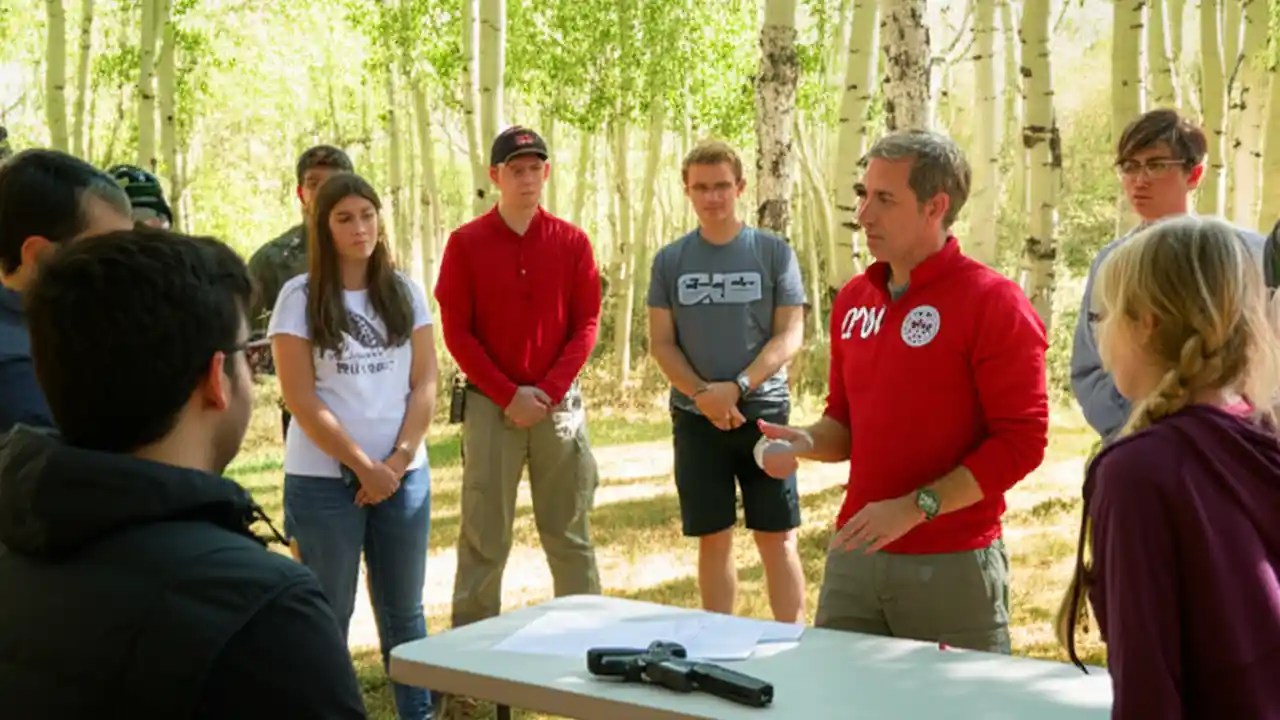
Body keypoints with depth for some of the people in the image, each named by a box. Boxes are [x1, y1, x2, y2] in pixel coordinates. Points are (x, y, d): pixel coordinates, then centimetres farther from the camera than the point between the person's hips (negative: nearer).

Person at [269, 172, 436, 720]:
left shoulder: (405, 293, 7)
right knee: (329, 613, 4)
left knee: (403, 608, 11)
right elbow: (300, 400, -9)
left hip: (404, 475, 3)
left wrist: (398, 459, -8)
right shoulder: (300, 297, -4)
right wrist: (363, 466, -12)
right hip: (325, 480, -3)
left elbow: (424, 384, 4)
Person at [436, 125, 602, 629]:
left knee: (570, 531, 7)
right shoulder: (465, 243, 0)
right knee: (484, 534, 1)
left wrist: (546, 392, -9)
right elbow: (456, 332, -3)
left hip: (560, 403, 2)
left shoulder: (572, 242, 5)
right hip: (489, 404, -1)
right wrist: (508, 396, -10)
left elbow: (586, 324, 3)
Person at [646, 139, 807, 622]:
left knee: (778, 538, 1)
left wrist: (736, 387, -16)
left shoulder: (774, 252, 1)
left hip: (764, 412, -1)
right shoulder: (670, 260, 6)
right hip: (695, 418, 2)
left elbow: (790, 336, -4)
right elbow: (661, 343, 4)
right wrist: (703, 395, -12)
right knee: (713, 539, 8)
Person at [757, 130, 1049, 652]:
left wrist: (916, 507, -19)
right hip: (853, 556, 6)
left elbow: (1022, 441, -14)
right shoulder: (853, 300, 9)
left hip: (954, 564, -5)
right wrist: (805, 443, -3)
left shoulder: (993, 303, -10)